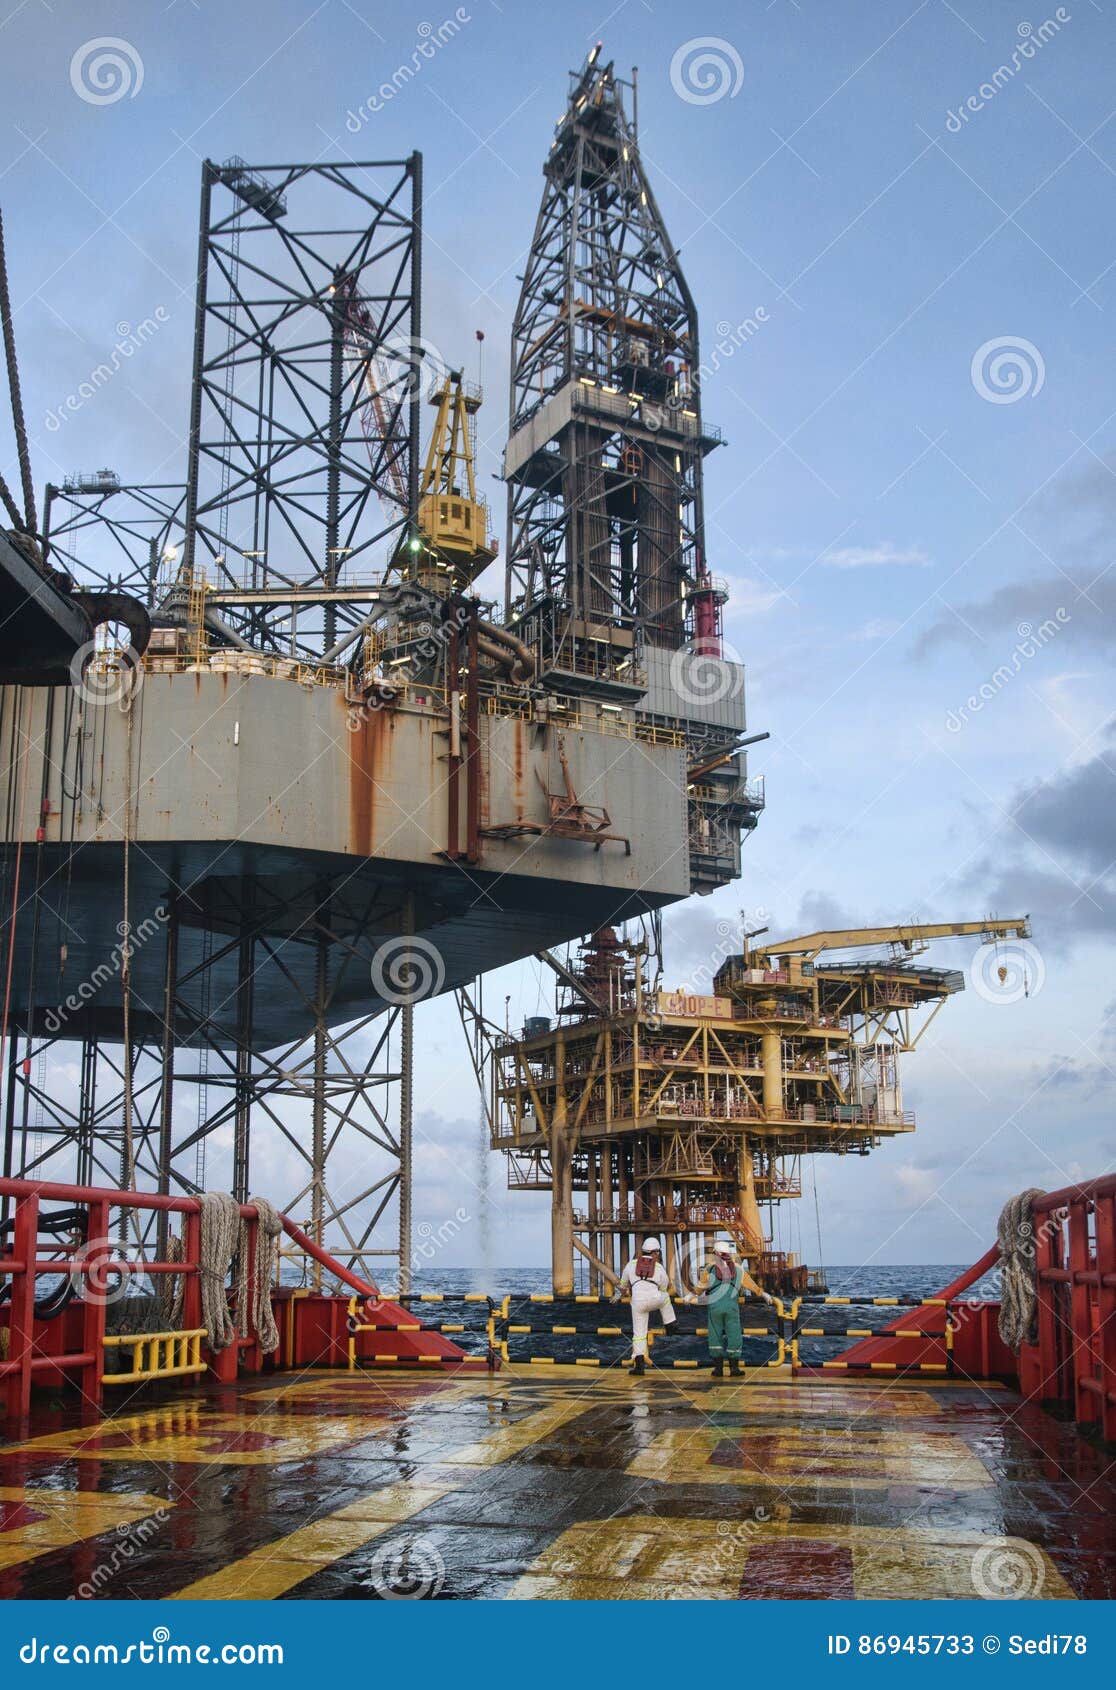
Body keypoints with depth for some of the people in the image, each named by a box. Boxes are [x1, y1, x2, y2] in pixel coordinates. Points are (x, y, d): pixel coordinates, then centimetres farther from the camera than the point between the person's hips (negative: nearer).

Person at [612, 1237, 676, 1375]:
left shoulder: (632, 1264, 20)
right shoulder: (659, 1267, 19)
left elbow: (623, 1284, 35)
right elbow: (664, 1289, 32)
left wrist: (618, 1295, 56)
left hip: (637, 1301, 1)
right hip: (654, 1298, 0)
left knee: (639, 1333, 7)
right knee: (665, 1297, 33)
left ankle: (639, 1362, -3)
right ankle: (670, 1325, 37)